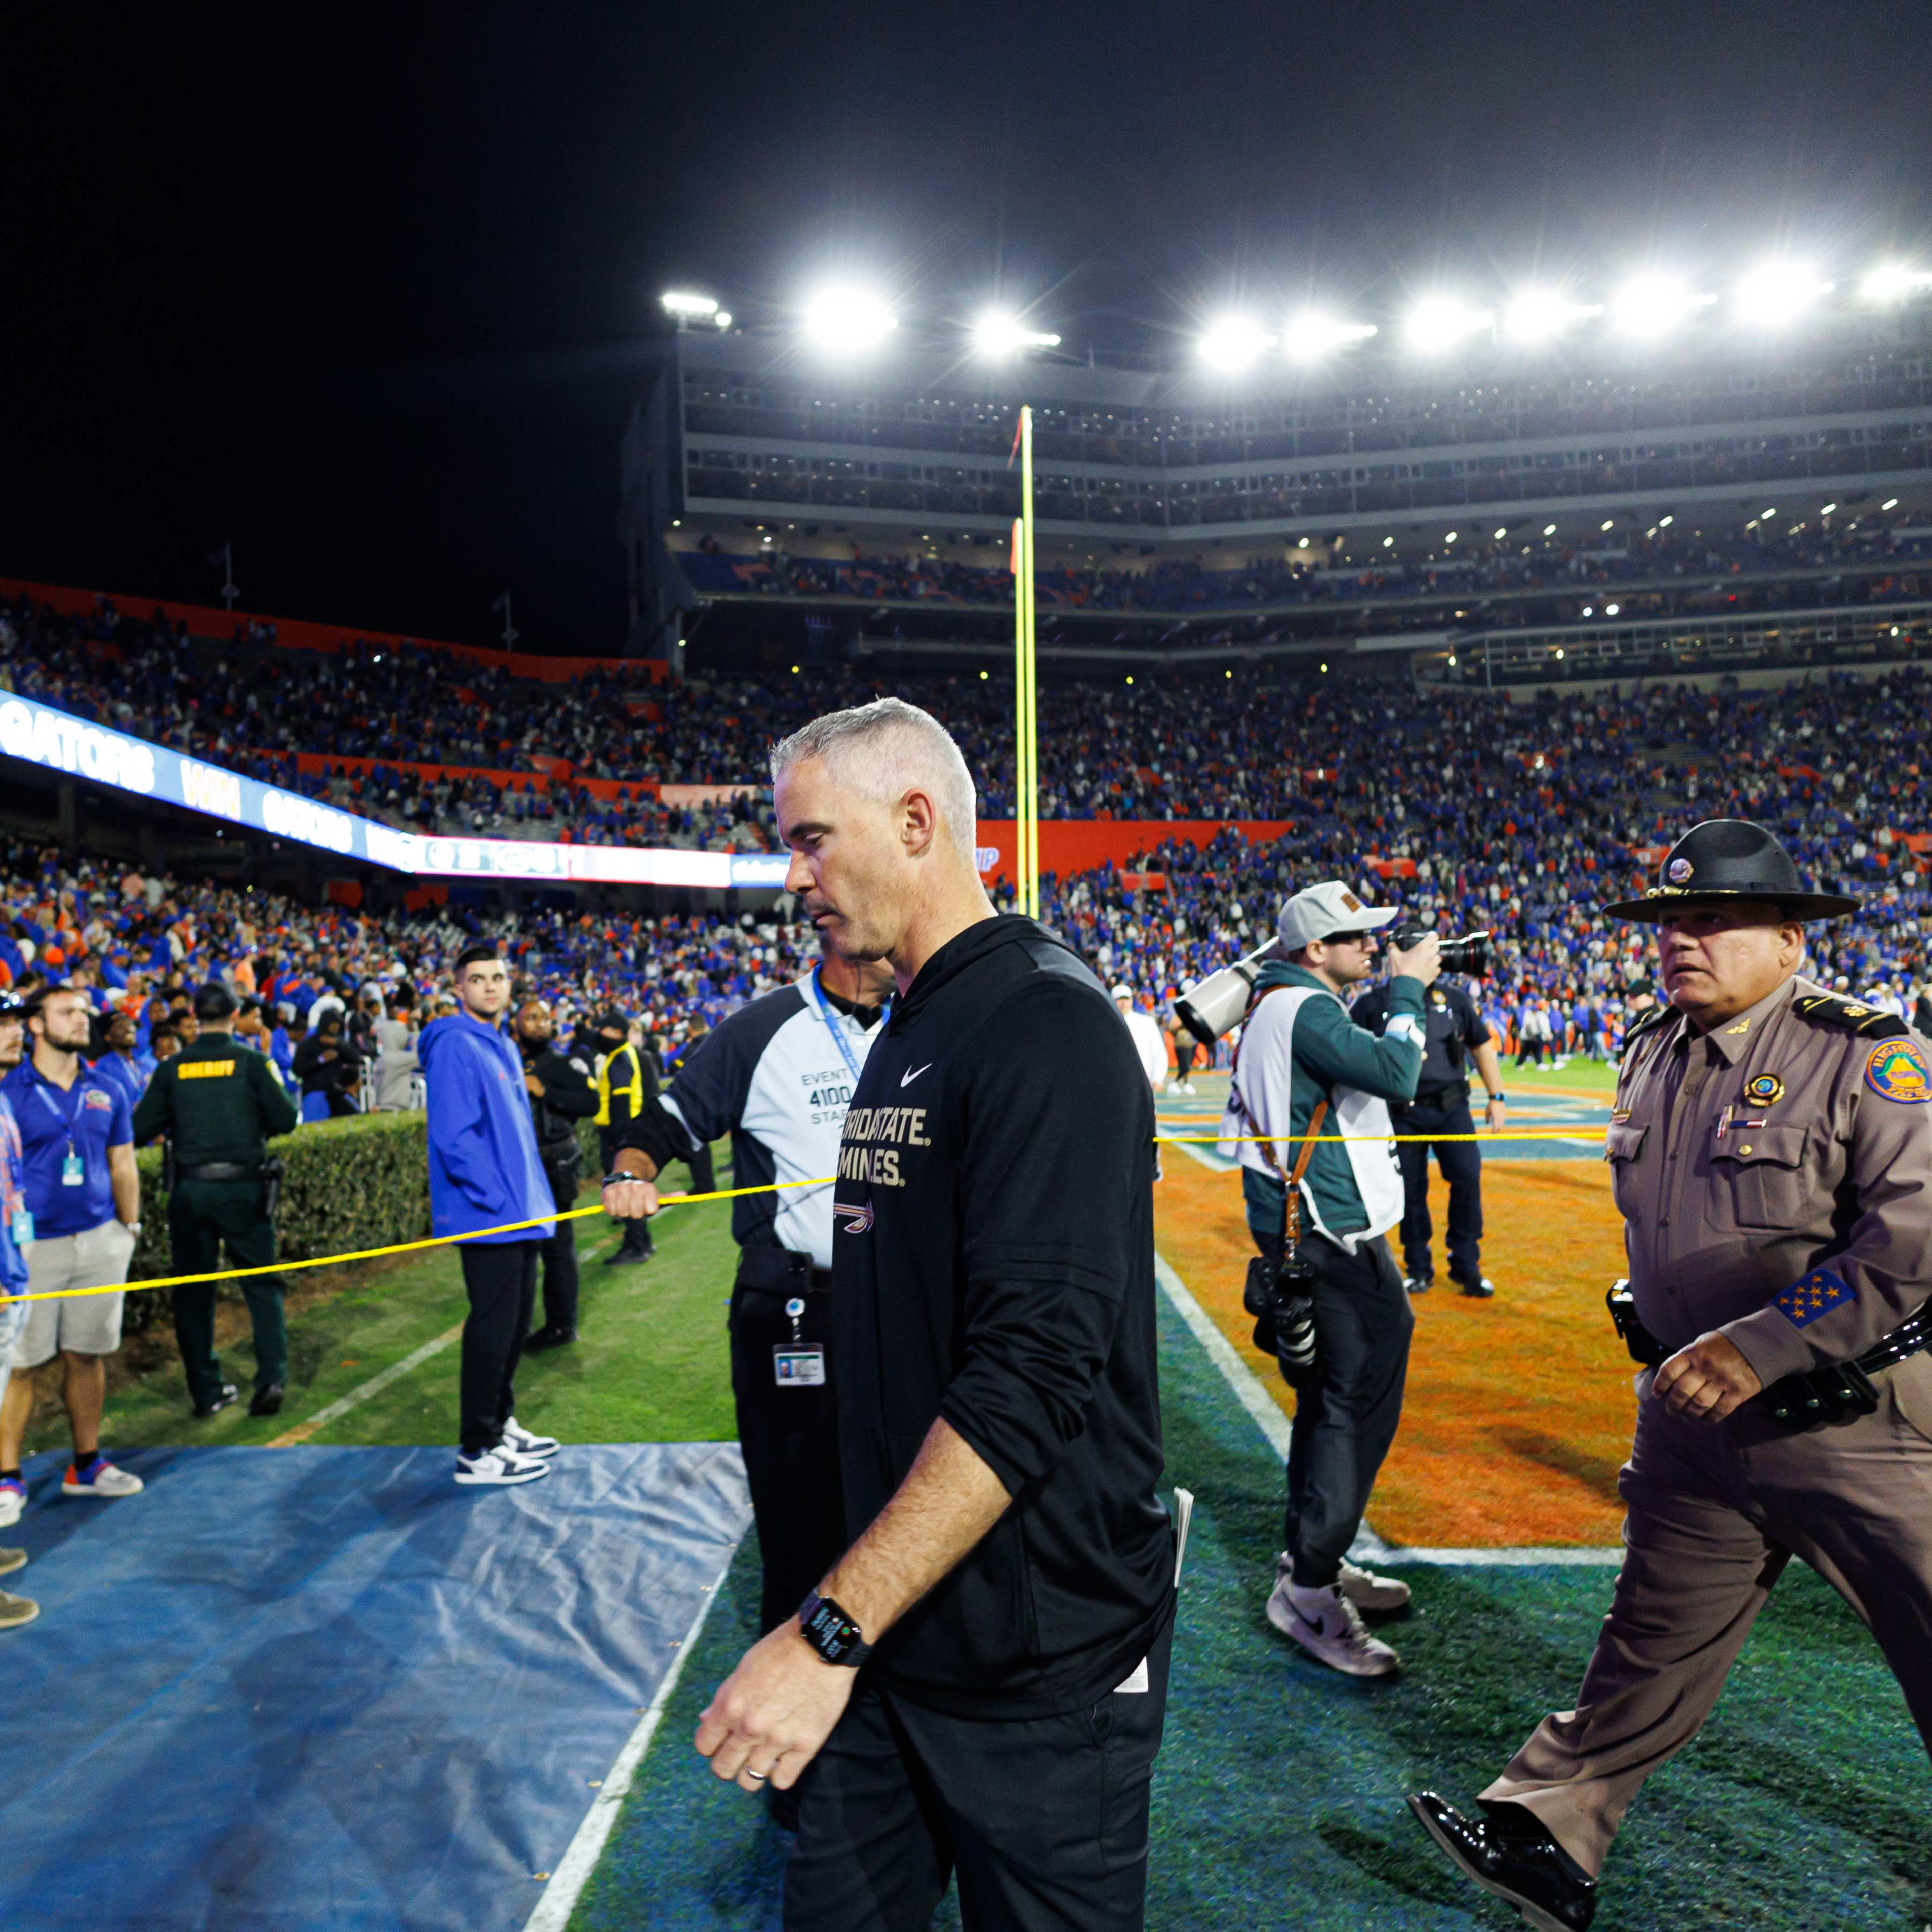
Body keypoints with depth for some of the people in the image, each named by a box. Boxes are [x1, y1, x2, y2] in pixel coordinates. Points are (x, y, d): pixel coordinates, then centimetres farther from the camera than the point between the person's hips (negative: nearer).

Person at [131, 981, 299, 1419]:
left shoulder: (172, 1068, 2)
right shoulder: (250, 1062, -5)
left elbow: (141, 1129, 2)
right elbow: (286, 1120, -6)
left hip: (189, 1190, 2)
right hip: (243, 1189, -2)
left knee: (193, 1291, 12)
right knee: (261, 1283, 6)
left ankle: (207, 1391, 15)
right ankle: (271, 1378, -8)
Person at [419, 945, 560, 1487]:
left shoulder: (505, 1048, 15)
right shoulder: (455, 1046, -14)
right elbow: (454, 1137, -22)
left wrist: (534, 1196, 13)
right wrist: (498, 1201, -20)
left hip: (521, 1215, 9)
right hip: (487, 1217, -9)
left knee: (516, 1322, 17)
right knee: (493, 1328, -3)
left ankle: (501, 1422, 32)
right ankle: (478, 1452, 8)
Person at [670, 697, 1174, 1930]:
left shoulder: (1046, 1025, -19)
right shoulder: (909, 1034, 10)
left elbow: (1033, 1377, -27)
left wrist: (833, 1630, -26)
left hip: (1040, 1659, -8)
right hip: (897, 1624, 8)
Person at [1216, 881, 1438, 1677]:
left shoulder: (1281, 1002, 15)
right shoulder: (1304, 1009, -18)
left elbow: (1359, 1047, 23)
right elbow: (1396, 1075, -26)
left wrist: (1406, 990, 11)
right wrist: (1408, 987, -13)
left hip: (1312, 1234, 11)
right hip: (1332, 1239, -11)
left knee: (1332, 1401, 18)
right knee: (1358, 1404, -7)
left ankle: (1312, 1561, 29)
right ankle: (1309, 1591, -1)